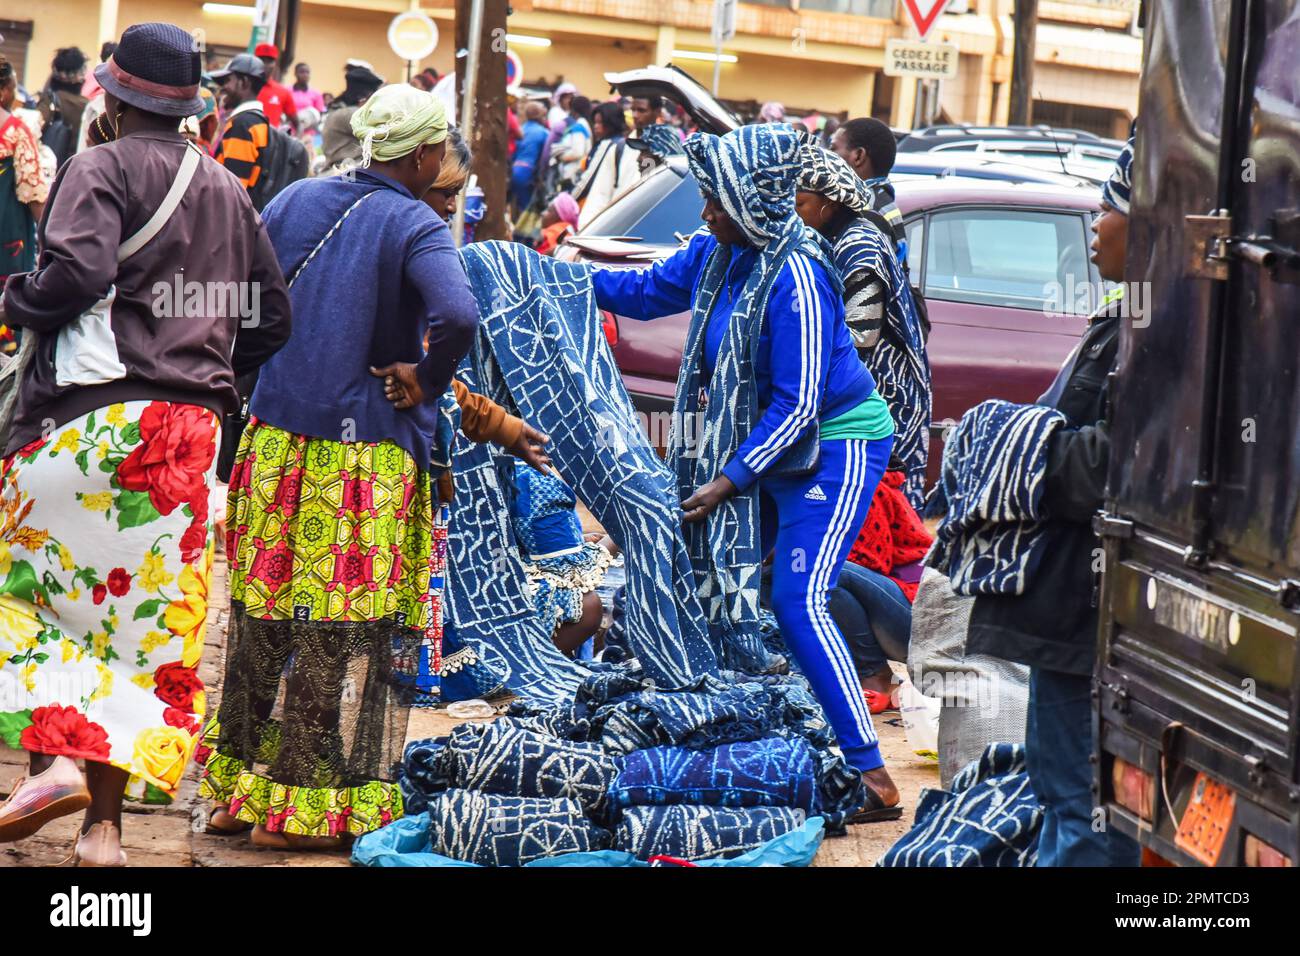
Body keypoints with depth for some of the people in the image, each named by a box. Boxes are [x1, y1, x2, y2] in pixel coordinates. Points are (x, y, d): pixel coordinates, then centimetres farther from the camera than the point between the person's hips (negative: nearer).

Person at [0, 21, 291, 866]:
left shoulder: (103, 170, -5)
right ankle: (105, 821, 5)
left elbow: (77, 272, -20)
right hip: (191, 426, 5)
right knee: (145, 613, 7)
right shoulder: (228, 191, 14)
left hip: (95, 410, -5)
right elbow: (274, 316, 16)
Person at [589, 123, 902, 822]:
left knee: (797, 602, -18)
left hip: (836, 448, -9)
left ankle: (873, 777, -17)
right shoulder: (718, 253, 0)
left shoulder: (795, 276, -26)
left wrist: (729, 481, -27)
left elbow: (799, 403, -26)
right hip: (774, 450, 9)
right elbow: (652, 290, 21)